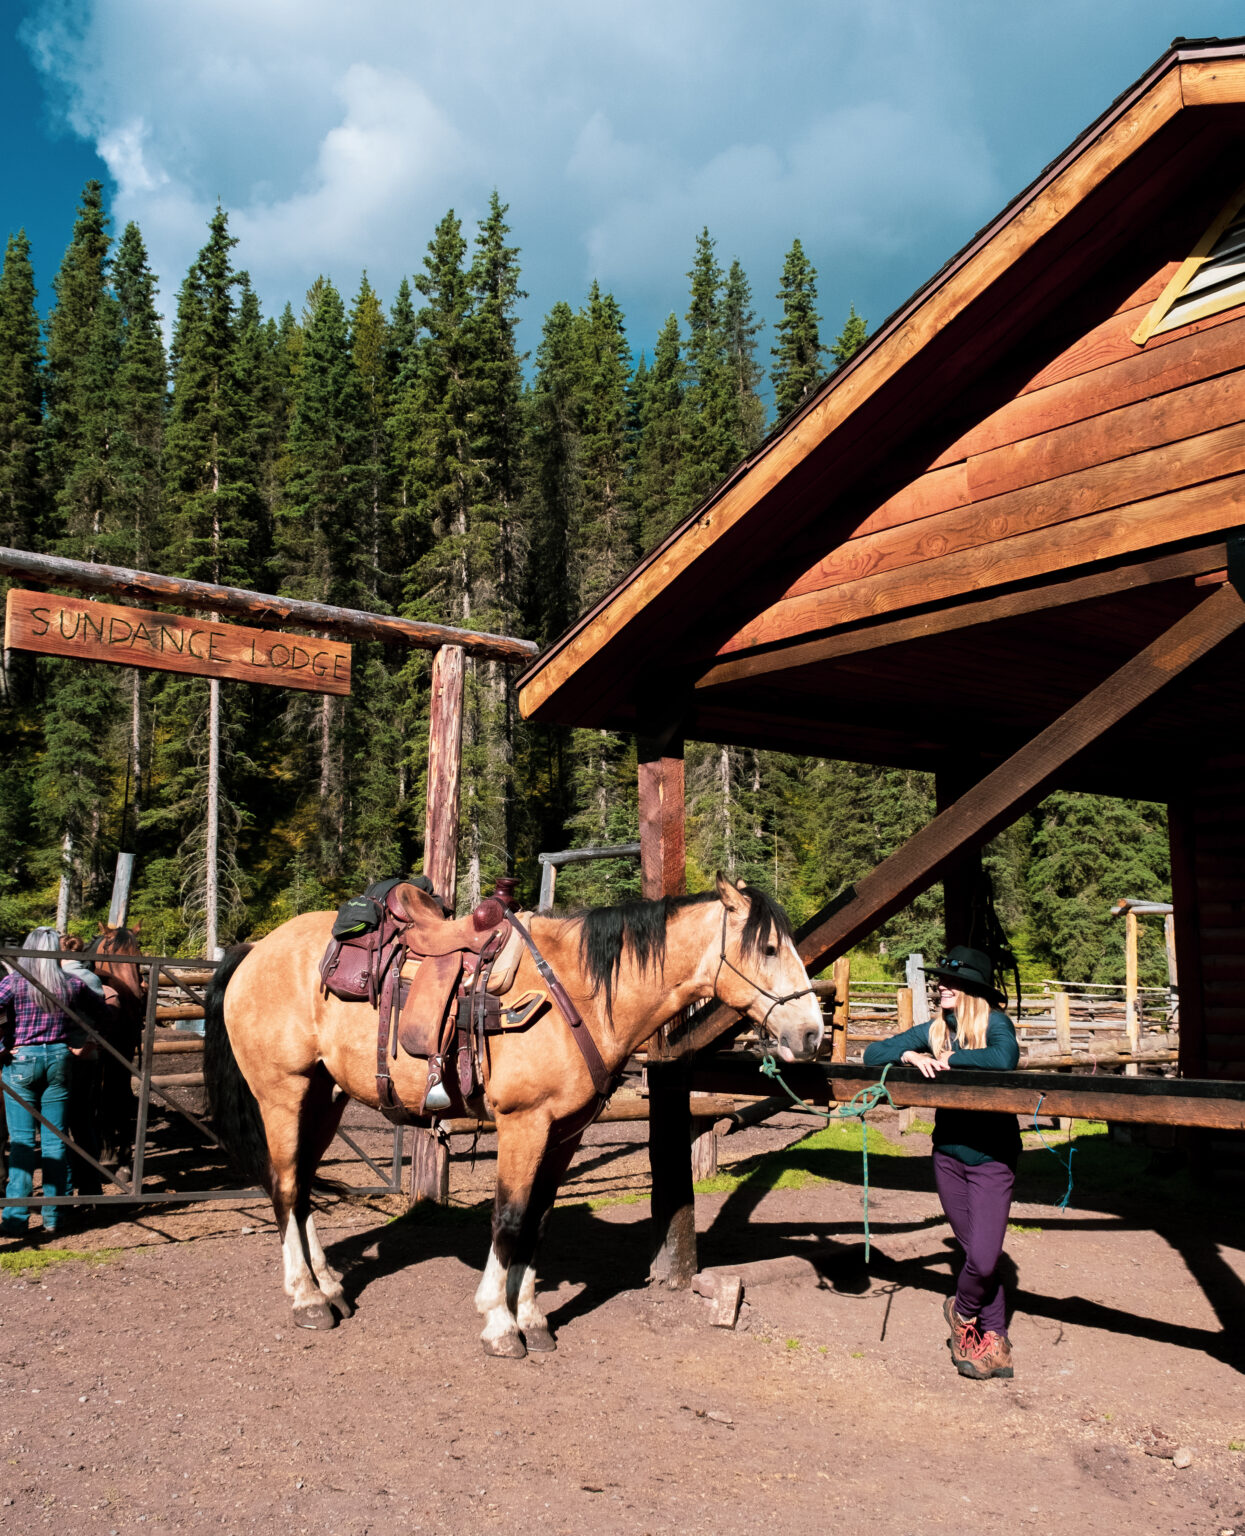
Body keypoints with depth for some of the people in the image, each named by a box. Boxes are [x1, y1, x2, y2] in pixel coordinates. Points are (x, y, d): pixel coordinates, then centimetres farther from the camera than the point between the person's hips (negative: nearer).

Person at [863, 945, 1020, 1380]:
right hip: (948, 1156, 5)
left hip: (991, 1158, -5)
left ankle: (962, 1311, 22)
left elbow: (1005, 1059, -34)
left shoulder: (994, 1024, -11)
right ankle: (994, 1343, 24)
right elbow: (873, 1054, 4)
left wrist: (950, 1058, -23)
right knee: (975, 1253, 11)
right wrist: (910, 1056, -15)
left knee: (984, 1258, -9)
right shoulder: (934, 1031, 4)